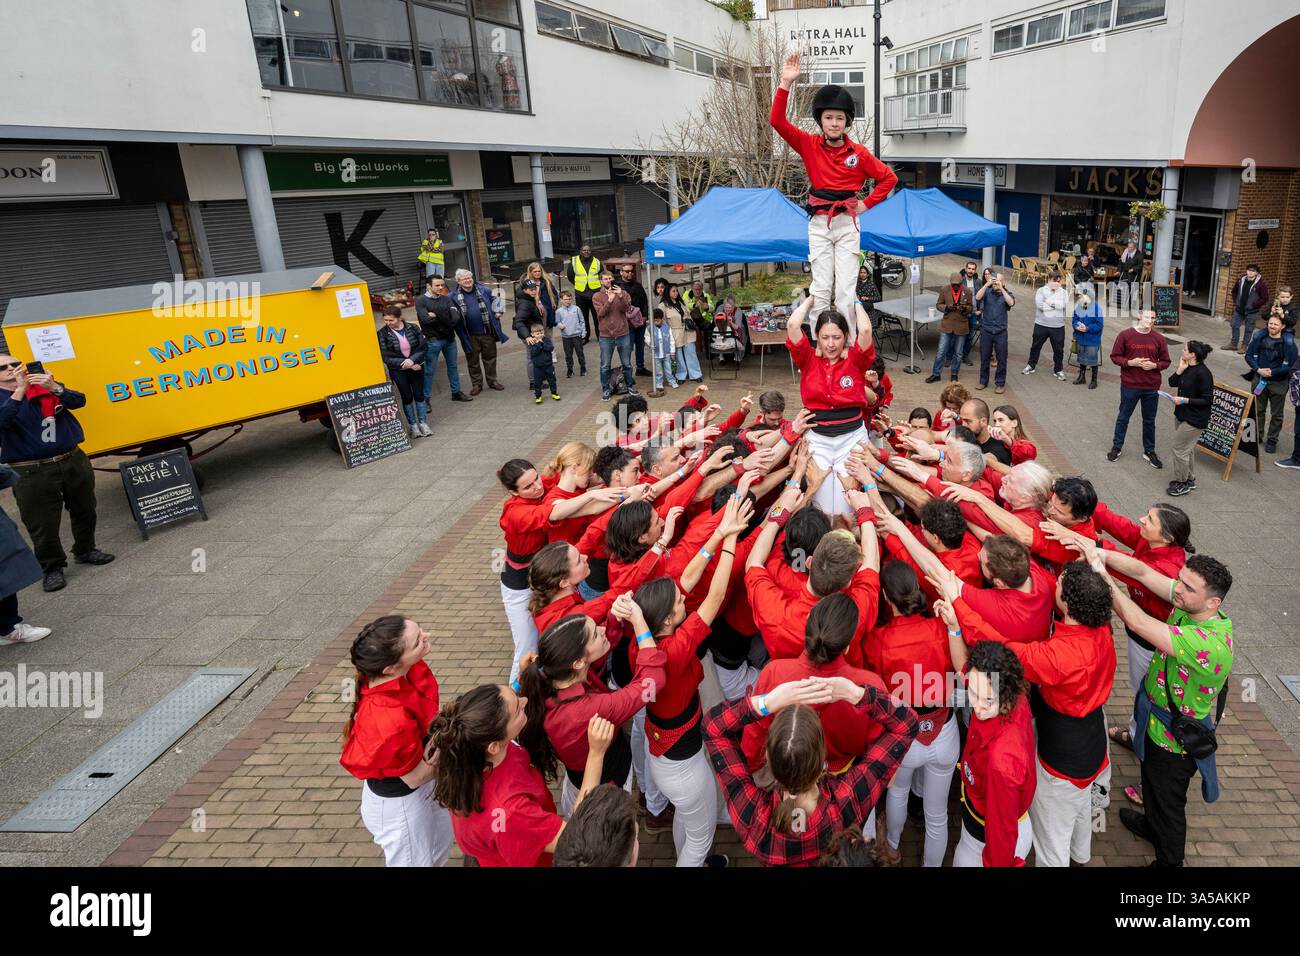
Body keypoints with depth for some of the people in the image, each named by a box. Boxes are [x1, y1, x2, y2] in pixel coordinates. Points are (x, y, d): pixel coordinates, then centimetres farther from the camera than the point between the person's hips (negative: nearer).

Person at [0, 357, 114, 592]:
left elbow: (79, 401, -8)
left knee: (84, 511, 16)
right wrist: (20, 390, -25)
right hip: (32, 473, -3)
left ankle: (85, 550, 36)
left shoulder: (46, 385, 7)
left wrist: (55, 388, -26)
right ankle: (52, 568, 16)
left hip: (74, 462, 3)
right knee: (43, 524, 1)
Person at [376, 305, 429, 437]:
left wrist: (412, 360, -23)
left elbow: (422, 347, -7)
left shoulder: (413, 328, -7)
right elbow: (386, 357, -13)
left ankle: (423, 423, 18)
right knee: (407, 397, 6)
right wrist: (406, 364, -19)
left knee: (419, 395, 7)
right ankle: (413, 426, 16)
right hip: (398, 370, -1)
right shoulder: (382, 334, -11)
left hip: (416, 366, 1)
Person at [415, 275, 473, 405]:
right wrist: (446, 319, -11)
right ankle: (426, 399, 7)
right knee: (429, 371, -1)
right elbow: (426, 319, -21)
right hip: (432, 341, -5)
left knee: (453, 366, 17)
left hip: (449, 338, 5)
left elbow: (456, 316, -7)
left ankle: (456, 392, 32)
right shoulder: (421, 301, -7)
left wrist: (436, 316, -18)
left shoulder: (446, 299, 6)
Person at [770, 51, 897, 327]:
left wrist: (867, 203, 0)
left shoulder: (858, 152, -1)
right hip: (818, 224, 0)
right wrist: (786, 84, -21)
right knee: (821, 288, 1)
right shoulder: (810, 145, -1)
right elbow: (777, 121, -11)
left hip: (847, 223, 0)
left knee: (846, 289, -2)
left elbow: (889, 177, 9)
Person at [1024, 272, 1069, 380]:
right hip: (1041, 325, -1)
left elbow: (1064, 304, -17)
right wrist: (1056, 305, -14)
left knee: (1058, 349, 8)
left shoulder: (1063, 292, 2)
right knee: (1035, 346, 12)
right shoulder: (1041, 291, -4)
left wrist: (1049, 302, -15)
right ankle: (1031, 366, 29)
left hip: (1058, 327, 1)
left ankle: (1058, 370, 22)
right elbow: (1040, 306, -20)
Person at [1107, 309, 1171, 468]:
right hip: (1130, 385, -2)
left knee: (1149, 420, 13)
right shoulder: (1125, 335, -7)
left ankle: (1149, 451, 25)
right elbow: (1115, 356, -3)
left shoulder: (1159, 339, 0)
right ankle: (1117, 447, 28)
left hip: (1152, 388, 2)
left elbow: (1165, 362, 6)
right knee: (1123, 417, 12)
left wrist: (1154, 365, -14)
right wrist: (1130, 362, -19)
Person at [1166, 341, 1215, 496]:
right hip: (1182, 414, 9)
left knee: (1180, 449, -1)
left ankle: (1182, 484, 14)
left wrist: (1185, 400, -22)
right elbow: (1172, 383, 5)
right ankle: (1189, 479, 35)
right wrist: (1180, 369, -7)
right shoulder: (1187, 368, 1)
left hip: (1194, 419, -9)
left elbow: (1207, 400, -20)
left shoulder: (1203, 374, -23)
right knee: (1186, 448, 20)